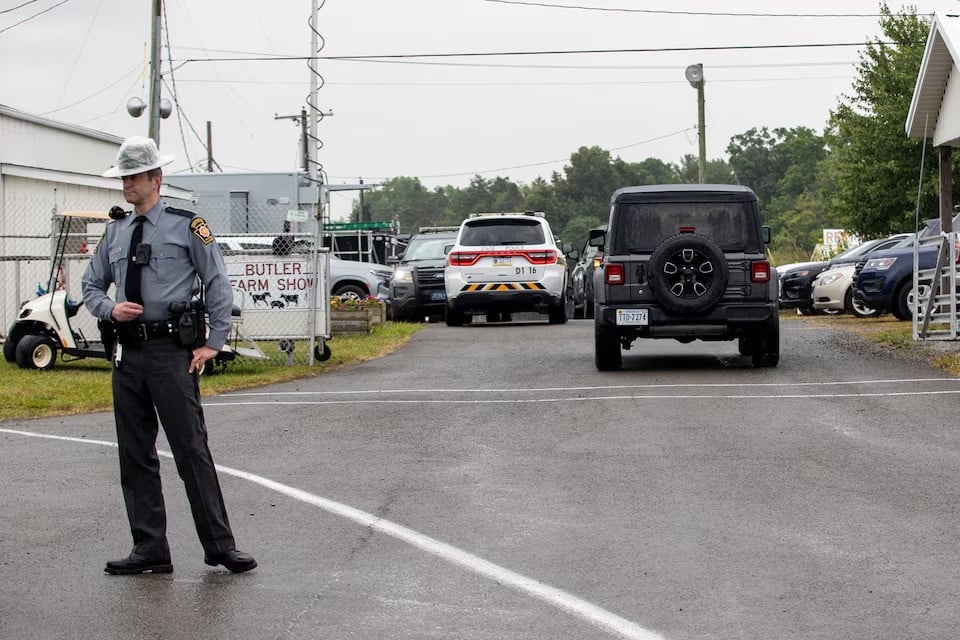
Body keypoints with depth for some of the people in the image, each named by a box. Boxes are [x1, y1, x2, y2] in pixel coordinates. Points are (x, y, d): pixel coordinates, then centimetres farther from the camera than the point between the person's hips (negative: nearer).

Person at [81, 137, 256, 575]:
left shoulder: (187, 226, -1)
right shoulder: (115, 233, 14)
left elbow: (218, 285, 1)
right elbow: (91, 286, 21)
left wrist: (214, 343, -4)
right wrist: (110, 309, -1)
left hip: (171, 351, -6)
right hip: (127, 352, 6)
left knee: (192, 450, -6)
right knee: (134, 454, 7)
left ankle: (220, 547, 0)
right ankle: (149, 550, 14)